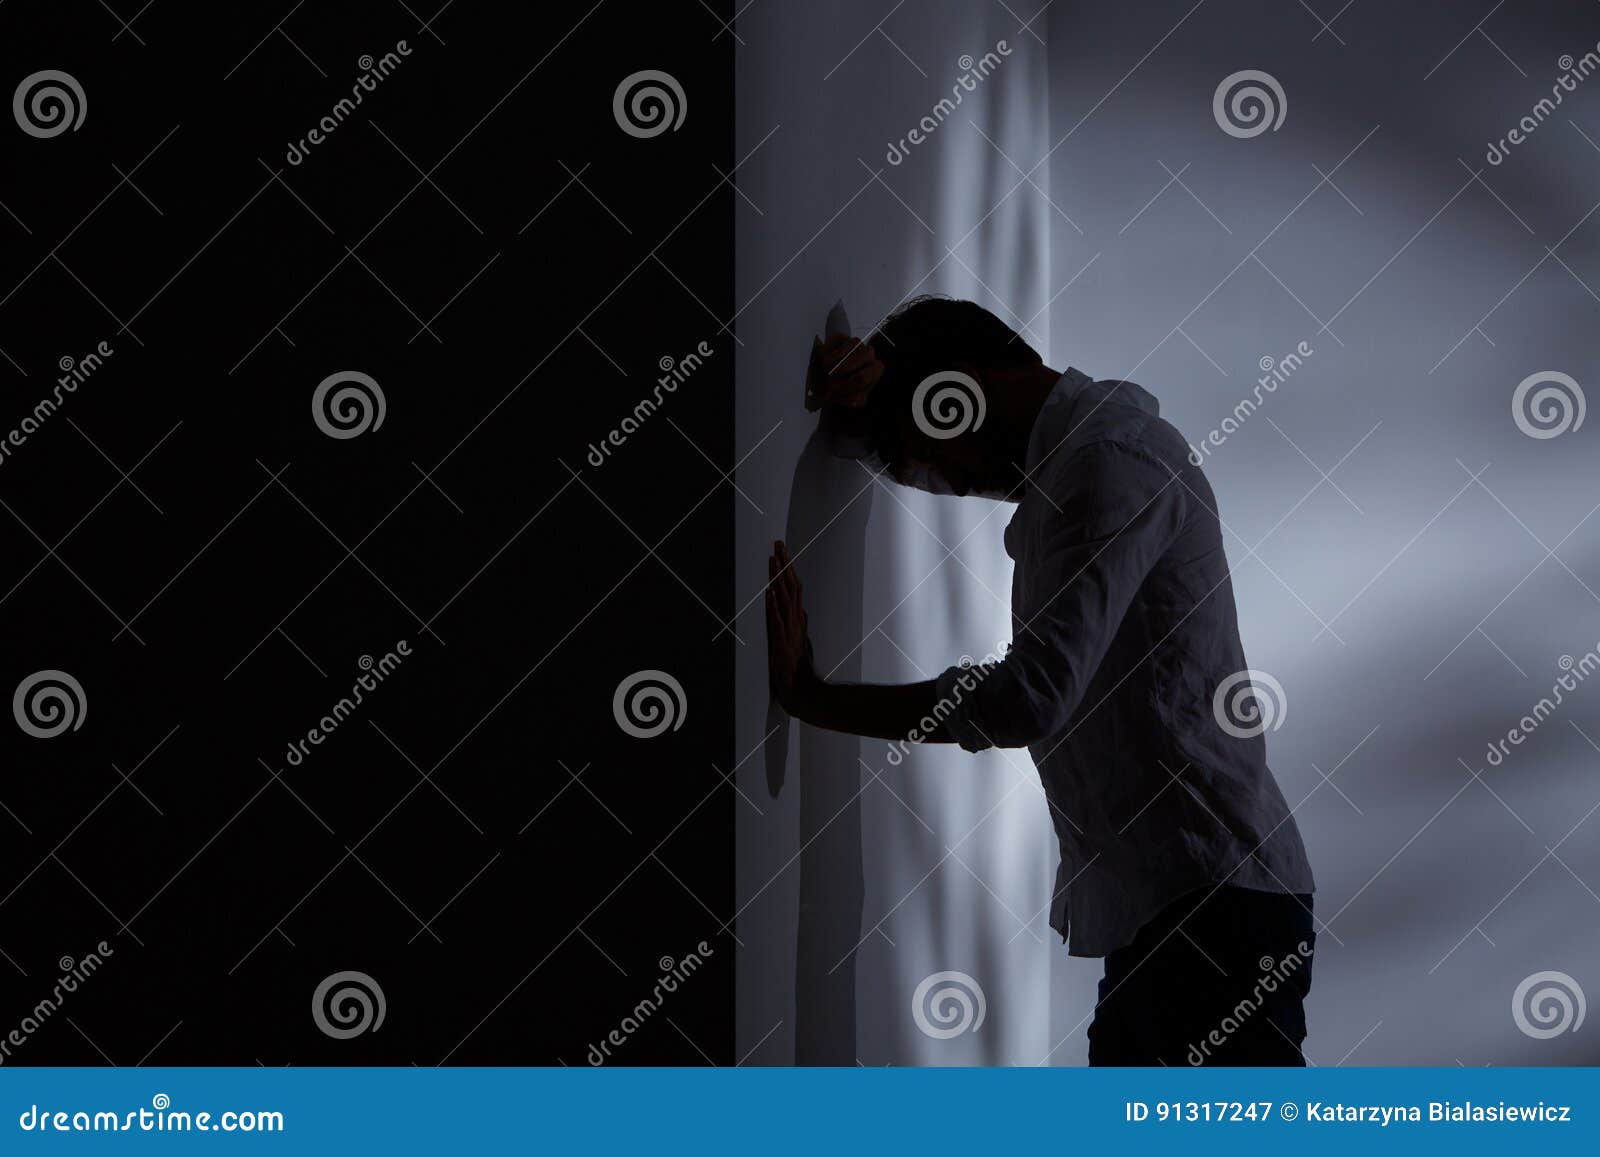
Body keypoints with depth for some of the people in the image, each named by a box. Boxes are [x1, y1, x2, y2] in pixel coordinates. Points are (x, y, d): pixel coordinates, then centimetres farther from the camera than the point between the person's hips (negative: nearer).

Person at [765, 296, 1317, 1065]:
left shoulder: (1106, 461, -13)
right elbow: (896, 451, 34)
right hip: (1163, 909, 11)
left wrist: (811, 699, -17)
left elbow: (1031, 698, -23)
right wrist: (858, 391, 10)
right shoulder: (1072, 448, 19)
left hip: (1210, 906, -11)